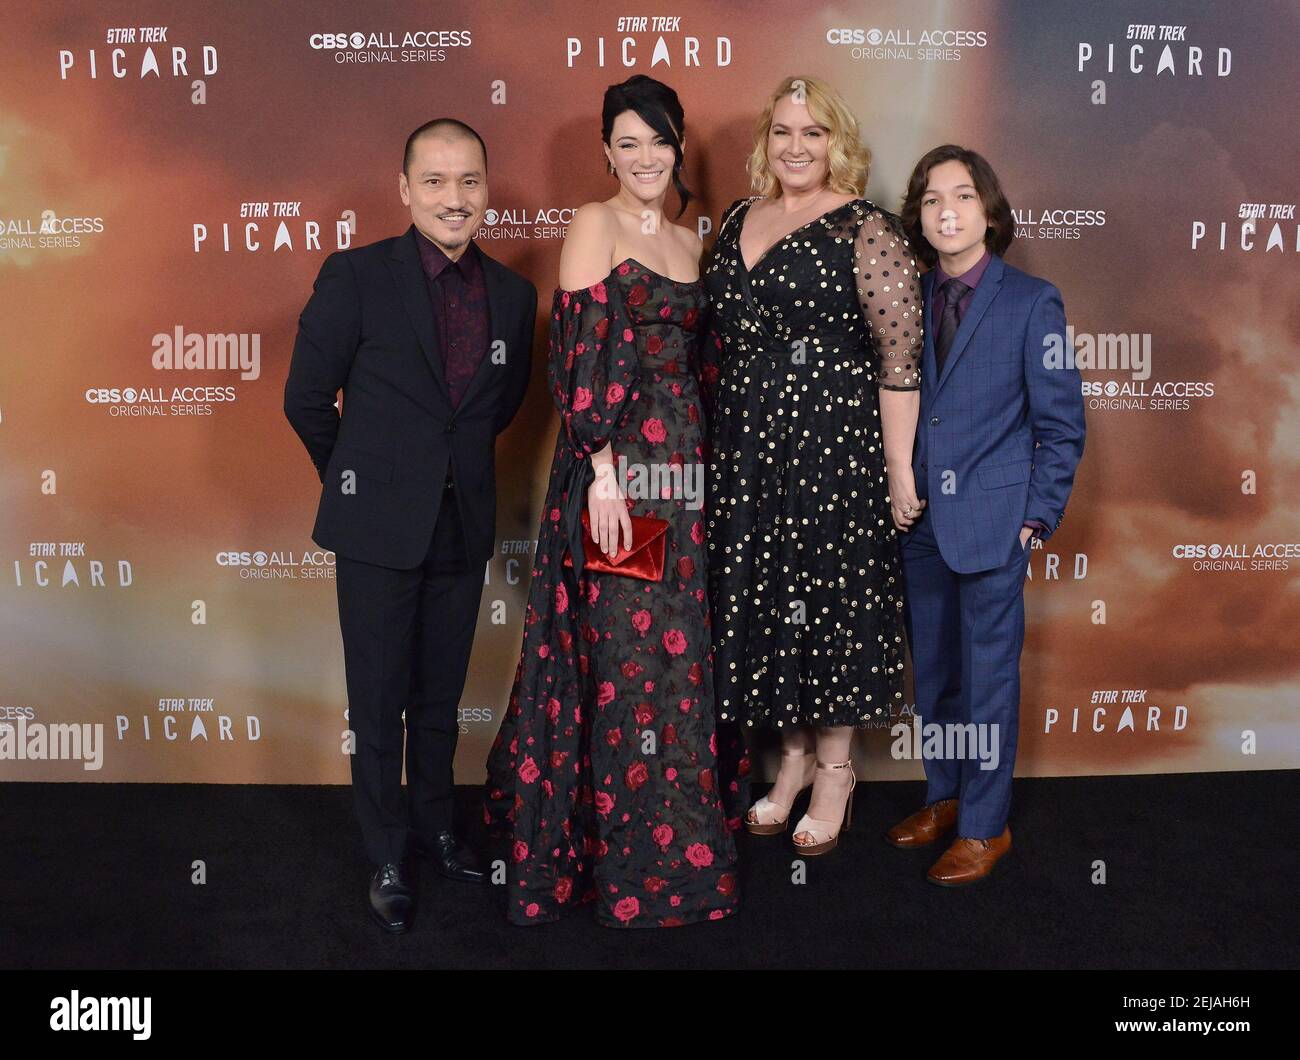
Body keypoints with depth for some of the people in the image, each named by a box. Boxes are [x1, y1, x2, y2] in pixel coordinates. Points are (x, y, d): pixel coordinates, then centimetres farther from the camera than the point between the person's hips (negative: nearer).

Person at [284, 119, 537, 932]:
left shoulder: (514, 294, 3)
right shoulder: (356, 277, -9)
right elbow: (307, 398, -3)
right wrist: (360, 478, 6)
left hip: (464, 528, 3)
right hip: (380, 528, -3)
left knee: (440, 697, 17)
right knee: (380, 704, 8)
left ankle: (435, 826, 36)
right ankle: (388, 858, 24)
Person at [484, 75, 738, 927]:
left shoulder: (689, 241, 17)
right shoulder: (594, 225, -4)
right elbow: (582, 358, -12)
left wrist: (700, 463, 14)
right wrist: (602, 470, -19)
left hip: (681, 466, 7)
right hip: (615, 466, -7)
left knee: (675, 651, 11)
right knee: (622, 650, -2)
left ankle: (671, 823, 26)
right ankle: (625, 857, 11)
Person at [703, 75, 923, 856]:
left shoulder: (867, 232, -9)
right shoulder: (739, 221, 11)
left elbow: (900, 360, -12)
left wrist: (900, 470, -15)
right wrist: (722, 434, 15)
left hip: (834, 442, -6)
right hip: (747, 442, 6)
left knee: (830, 593, 3)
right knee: (763, 593, 12)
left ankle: (835, 768, 21)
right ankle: (794, 755, 30)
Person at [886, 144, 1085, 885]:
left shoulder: (1032, 302, -6)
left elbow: (1062, 423, -5)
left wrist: (1037, 517, -8)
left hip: (992, 524, -5)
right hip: (920, 521, 5)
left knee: (989, 675, 4)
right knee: (932, 672, 15)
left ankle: (984, 826, 17)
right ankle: (945, 797, 32)